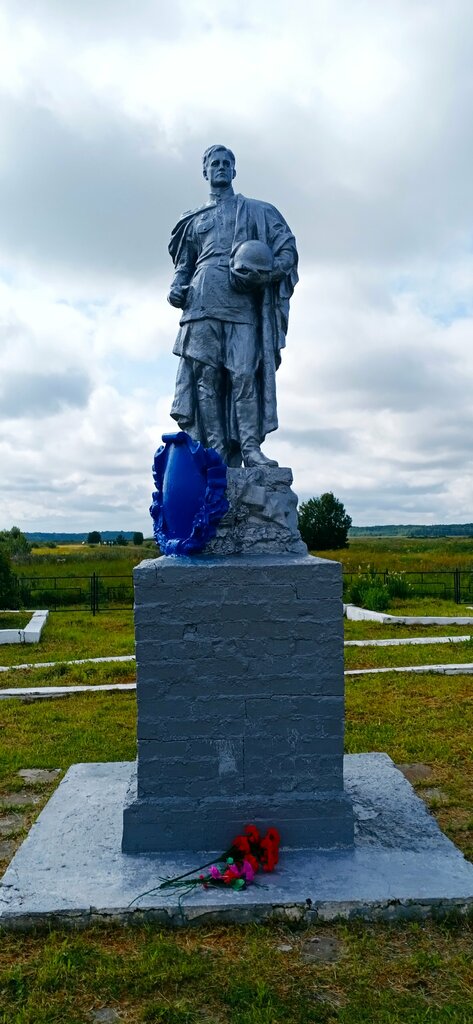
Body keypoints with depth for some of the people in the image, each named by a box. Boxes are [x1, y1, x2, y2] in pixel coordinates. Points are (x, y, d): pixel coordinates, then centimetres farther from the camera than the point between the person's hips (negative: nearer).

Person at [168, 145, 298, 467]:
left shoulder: (257, 211, 21)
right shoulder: (195, 219, 28)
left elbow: (288, 248, 11)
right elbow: (184, 263, 27)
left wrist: (266, 271, -8)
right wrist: (177, 287, 6)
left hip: (244, 304, -2)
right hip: (203, 302, 2)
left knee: (245, 374, -13)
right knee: (205, 374, -10)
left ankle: (249, 447, -16)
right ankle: (216, 450, -13)